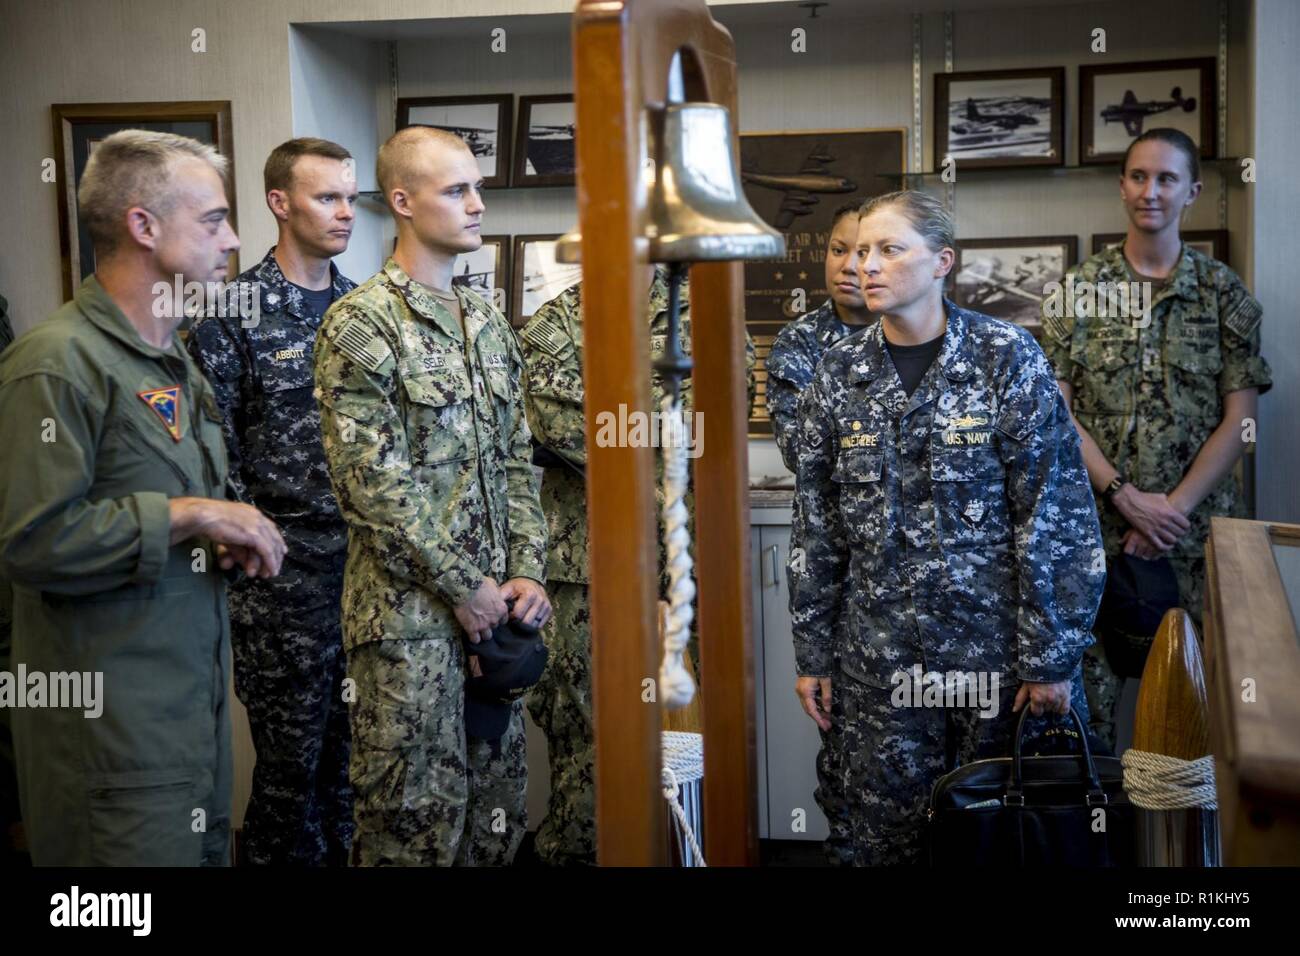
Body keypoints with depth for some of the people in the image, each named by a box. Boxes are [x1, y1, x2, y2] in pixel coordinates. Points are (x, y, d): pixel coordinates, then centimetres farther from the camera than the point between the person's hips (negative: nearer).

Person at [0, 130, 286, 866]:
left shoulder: (175, 362, 15)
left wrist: (230, 538, 7)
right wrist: (188, 516, -20)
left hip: (196, 706, 9)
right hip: (114, 723, -9)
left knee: (207, 849, 17)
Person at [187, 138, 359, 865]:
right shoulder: (233, 314, -7)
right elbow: (214, 450, -8)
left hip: (365, 560, 5)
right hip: (284, 570, -5)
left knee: (354, 742, 13)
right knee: (291, 750, 6)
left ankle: (346, 852, 29)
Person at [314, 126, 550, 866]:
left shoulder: (490, 324, 12)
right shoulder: (361, 324, -10)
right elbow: (375, 483, -16)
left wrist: (526, 572, 2)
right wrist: (463, 587, -14)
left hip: (493, 604, 7)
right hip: (408, 610, -6)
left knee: (499, 804, 13)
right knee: (418, 816, 3)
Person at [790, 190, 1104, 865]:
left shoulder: (1007, 359, -6)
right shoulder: (840, 374, 3)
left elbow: (1057, 517, -7)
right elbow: (816, 529, 7)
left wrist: (1051, 656, -10)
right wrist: (814, 655, 7)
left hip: (994, 652, -2)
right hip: (879, 658, 3)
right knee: (885, 832, 9)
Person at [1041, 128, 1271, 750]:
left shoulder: (1224, 292, 3)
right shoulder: (1078, 289, 3)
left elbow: (1238, 419, -1)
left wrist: (1172, 508, -11)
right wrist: (1125, 497, -11)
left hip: (1195, 528, 0)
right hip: (1094, 525, 0)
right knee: (1088, 675, 4)